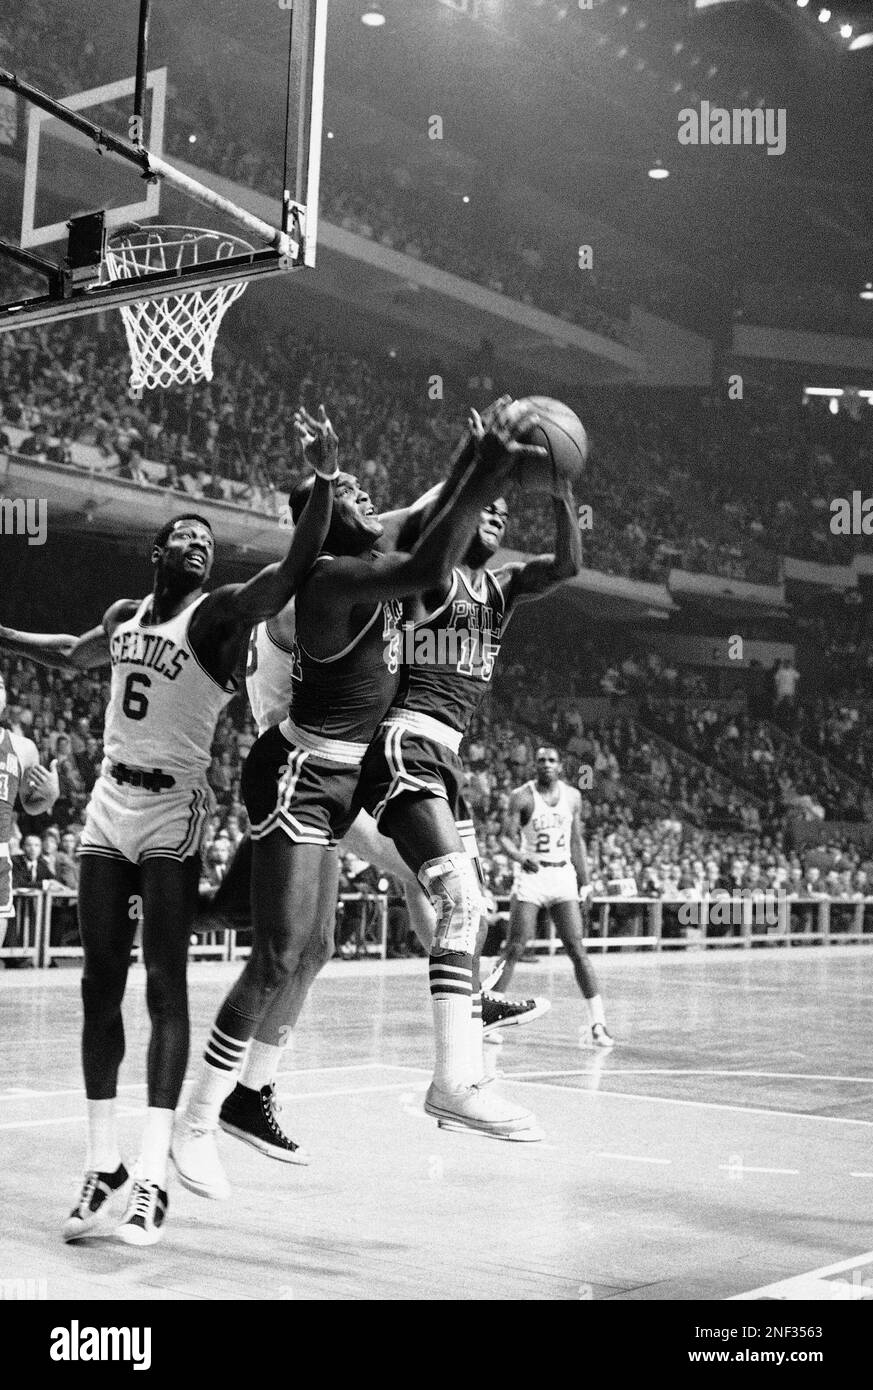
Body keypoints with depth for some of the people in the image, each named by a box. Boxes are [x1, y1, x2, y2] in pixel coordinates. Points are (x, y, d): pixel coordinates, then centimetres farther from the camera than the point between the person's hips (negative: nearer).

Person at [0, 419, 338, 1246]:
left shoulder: (220, 614, -7)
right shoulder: (124, 616, 13)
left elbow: (294, 569, -23)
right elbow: (72, 656, 34)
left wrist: (325, 481, -33)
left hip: (172, 817, -6)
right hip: (109, 808, 6)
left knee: (165, 987, -8)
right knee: (100, 985, 5)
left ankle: (153, 1177, -7)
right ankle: (103, 1163, 14)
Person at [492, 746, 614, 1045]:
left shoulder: (572, 796, 7)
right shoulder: (522, 796, -4)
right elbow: (506, 837, -7)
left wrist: (585, 881, 12)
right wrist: (521, 857, -27)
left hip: (563, 876, 2)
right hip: (531, 875, -2)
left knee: (576, 950, -6)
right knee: (514, 950, -5)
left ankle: (599, 1023, -5)